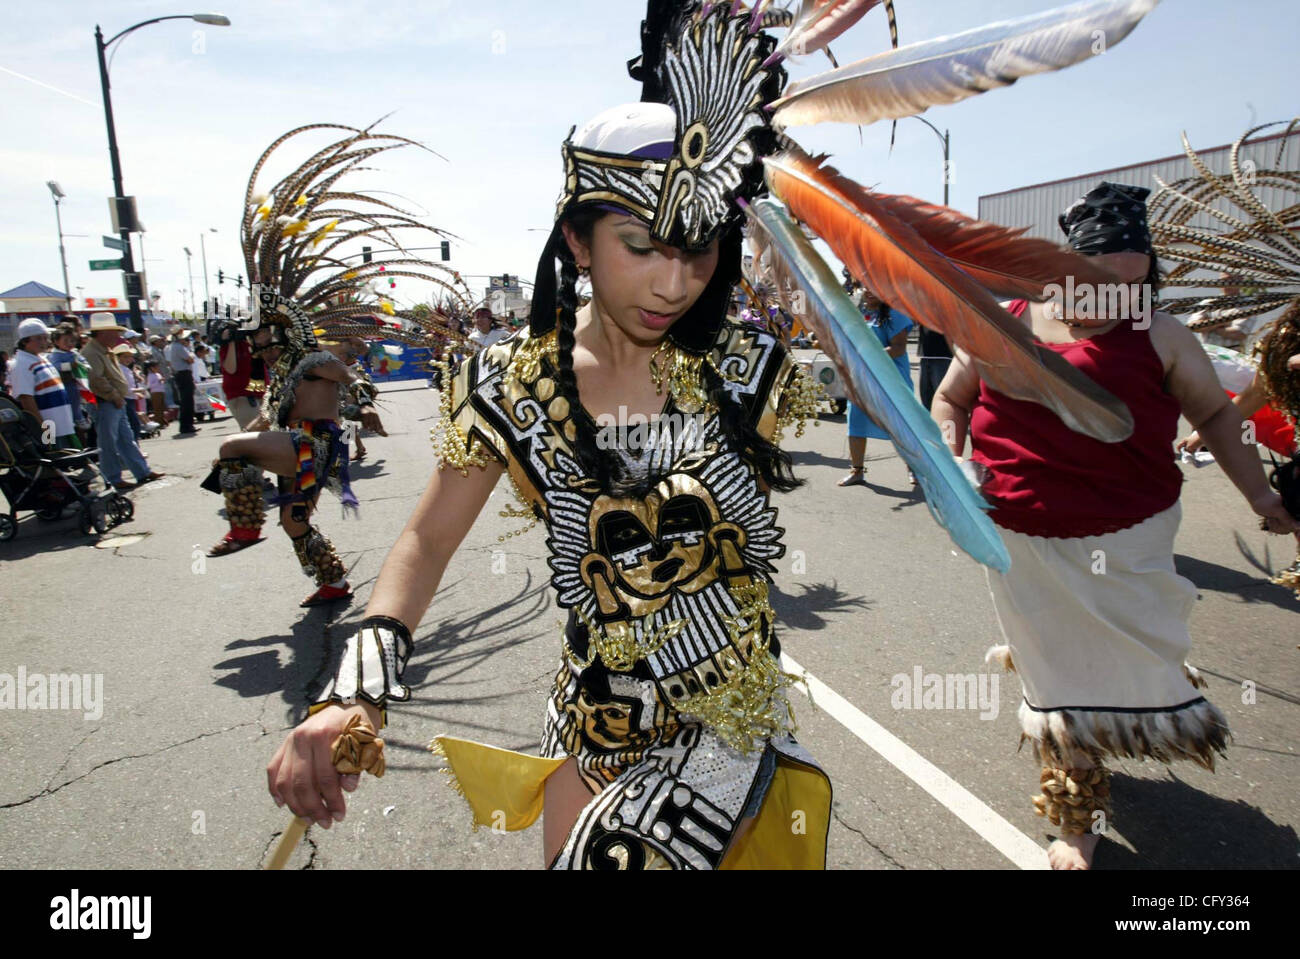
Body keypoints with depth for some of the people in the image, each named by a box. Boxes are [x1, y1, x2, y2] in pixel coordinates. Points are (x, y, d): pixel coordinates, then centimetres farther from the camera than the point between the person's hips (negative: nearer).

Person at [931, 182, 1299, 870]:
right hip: (1023, 540, 0)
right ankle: (1077, 819, 31)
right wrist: (953, 460, -8)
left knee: (1123, 665, 7)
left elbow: (1215, 412, 10)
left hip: (1125, 542, 0)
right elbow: (949, 399, 9)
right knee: (1057, 670, 11)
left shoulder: (1157, 336, -2)